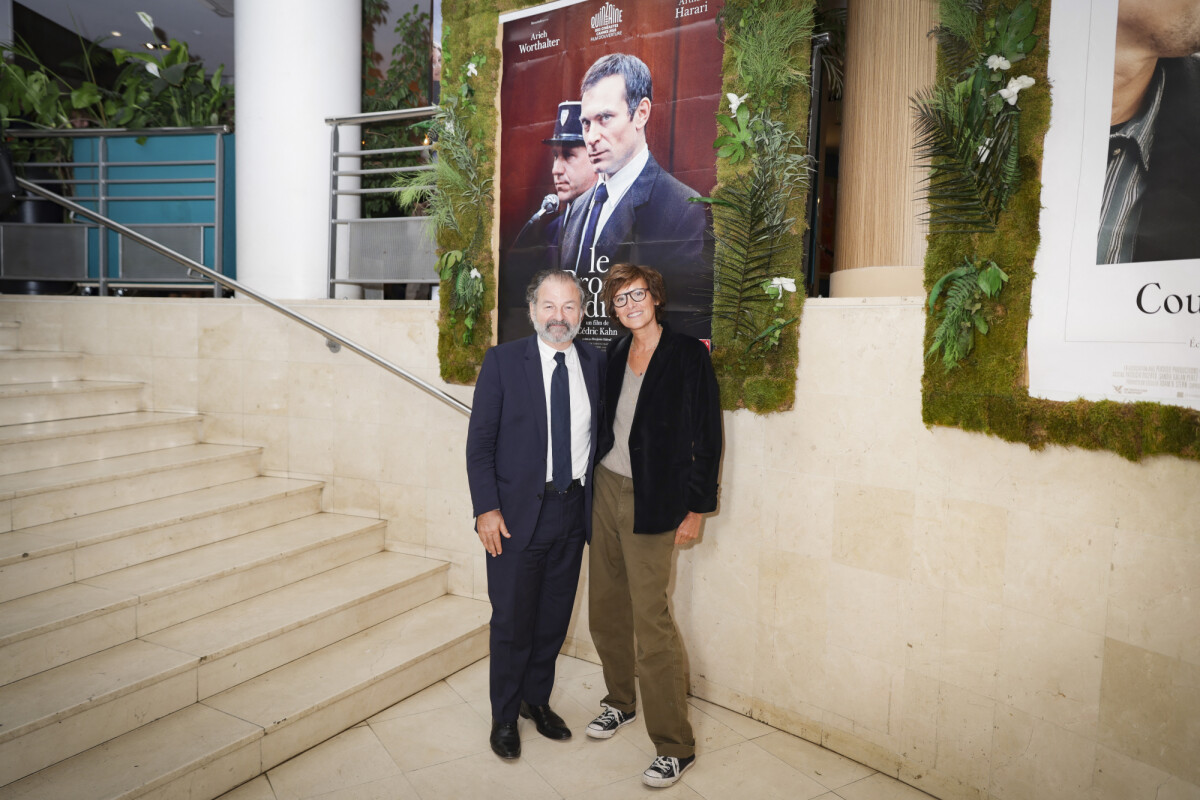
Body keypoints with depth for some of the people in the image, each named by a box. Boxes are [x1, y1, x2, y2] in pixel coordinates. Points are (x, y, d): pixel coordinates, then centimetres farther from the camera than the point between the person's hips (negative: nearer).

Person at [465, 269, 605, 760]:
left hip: (573, 511, 3)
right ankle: (504, 715, 31)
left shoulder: (596, 363, 3)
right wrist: (486, 508, -11)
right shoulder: (502, 361, -6)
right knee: (512, 620, 9)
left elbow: (602, 430, 10)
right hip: (518, 512, -3)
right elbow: (480, 441, -6)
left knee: (554, 617, 16)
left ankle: (536, 699, 39)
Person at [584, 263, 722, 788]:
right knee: (605, 607, 14)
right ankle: (620, 702, 36)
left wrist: (696, 509, -9)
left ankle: (675, 745, 10)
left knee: (650, 618, -5)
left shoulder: (689, 355, -8)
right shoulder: (614, 353, 8)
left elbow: (707, 436, -8)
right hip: (605, 489, 6)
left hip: (652, 503, -6)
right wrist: (591, 479, 11)